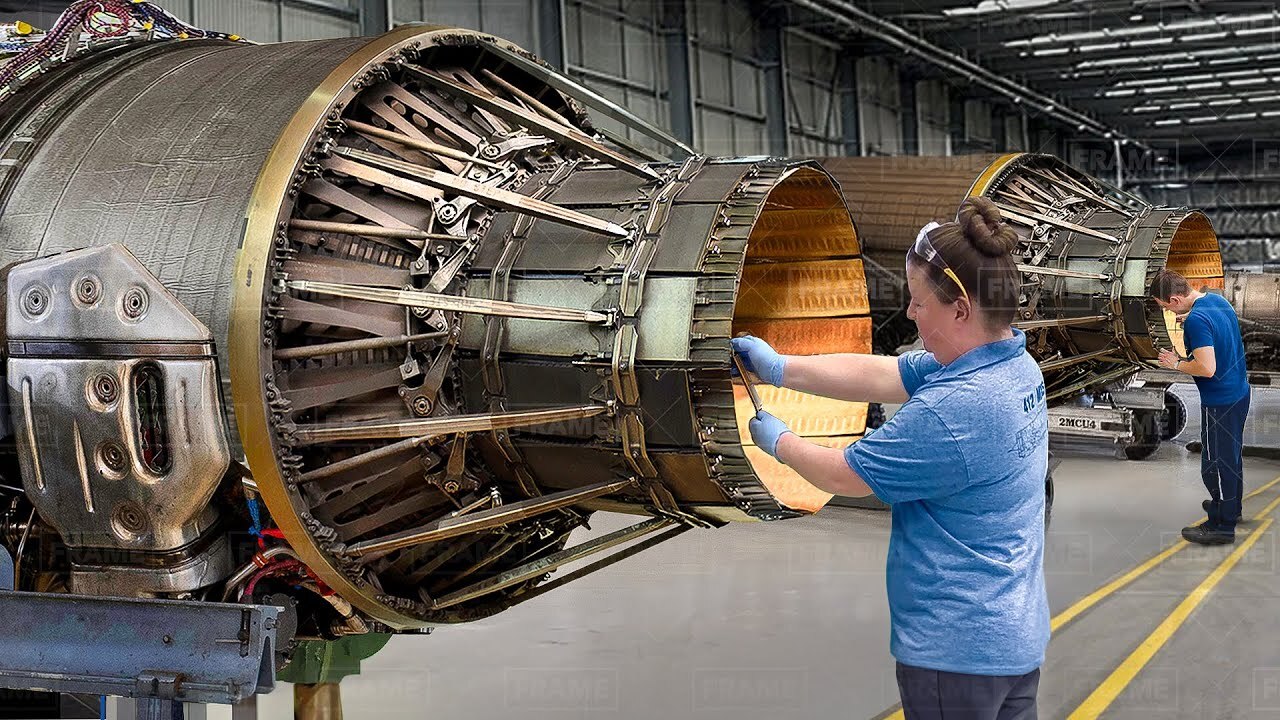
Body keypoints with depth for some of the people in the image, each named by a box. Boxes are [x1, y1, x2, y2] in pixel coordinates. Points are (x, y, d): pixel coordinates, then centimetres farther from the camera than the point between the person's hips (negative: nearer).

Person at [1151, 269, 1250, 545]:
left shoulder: (1196, 319, -27)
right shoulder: (1218, 299, 2)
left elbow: (1207, 368, -29)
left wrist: (1176, 364, -13)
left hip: (1219, 403, -9)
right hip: (1239, 393, 9)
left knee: (1215, 463, 3)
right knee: (1232, 454, 25)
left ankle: (1222, 527, 14)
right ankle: (1231, 505, 42)